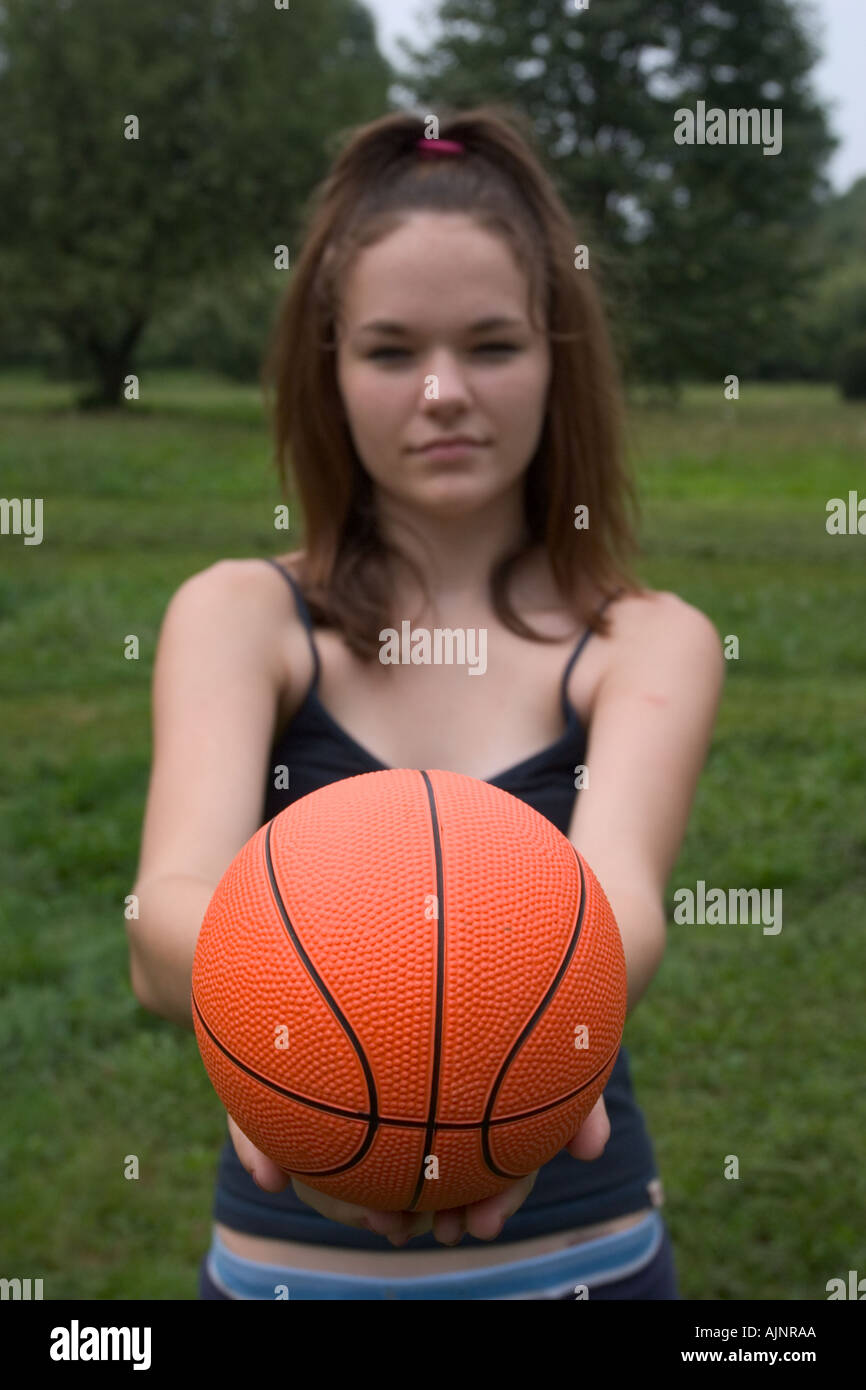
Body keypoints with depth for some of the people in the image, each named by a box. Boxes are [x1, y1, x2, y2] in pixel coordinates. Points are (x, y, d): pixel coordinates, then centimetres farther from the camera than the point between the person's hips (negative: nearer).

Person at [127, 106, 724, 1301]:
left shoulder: (653, 642, -7)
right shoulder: (239, 615, -8)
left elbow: (619, 898, -26)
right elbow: (170, 915, -24)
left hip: (580, 1250, 0)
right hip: (293, 1255, 0)